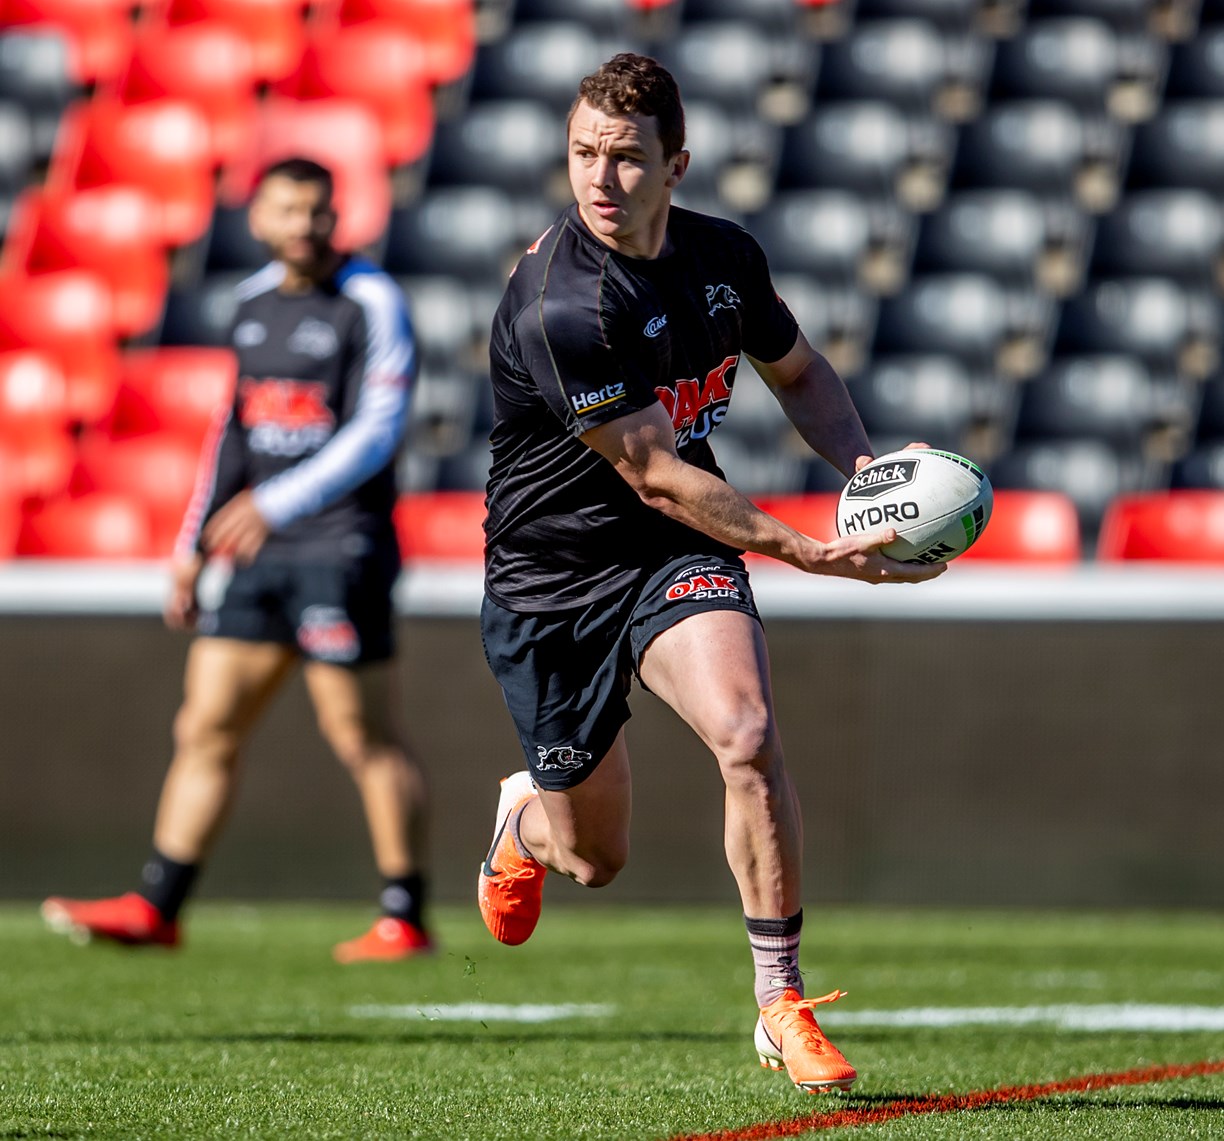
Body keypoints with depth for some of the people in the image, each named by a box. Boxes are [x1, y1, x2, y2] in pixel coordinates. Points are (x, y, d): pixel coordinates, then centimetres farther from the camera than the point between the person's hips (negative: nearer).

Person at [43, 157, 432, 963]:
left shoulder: (371, 303, -7)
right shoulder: (254, 302, 14)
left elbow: (377, 430, -16)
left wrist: (277, 503, -25)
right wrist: (194, 546, 20)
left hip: (342, 542, -7)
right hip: (262, 553, 7)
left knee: (364, 740, -5)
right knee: (206, 729, 5)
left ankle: (404, 920, 3)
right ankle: (156, 909, 9)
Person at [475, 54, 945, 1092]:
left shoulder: (725, 256, -6)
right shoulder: (559, 308, -27)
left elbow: (797, 368, 14)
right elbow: (657, 474, -25)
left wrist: (866, 464, -5)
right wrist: (810, 552, -29)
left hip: (678, 558, 3)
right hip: (549, 579, -3)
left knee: (746, 734, -28)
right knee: (596, 860, 10)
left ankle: (783, 1006, -16)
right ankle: (526, 815, 51)